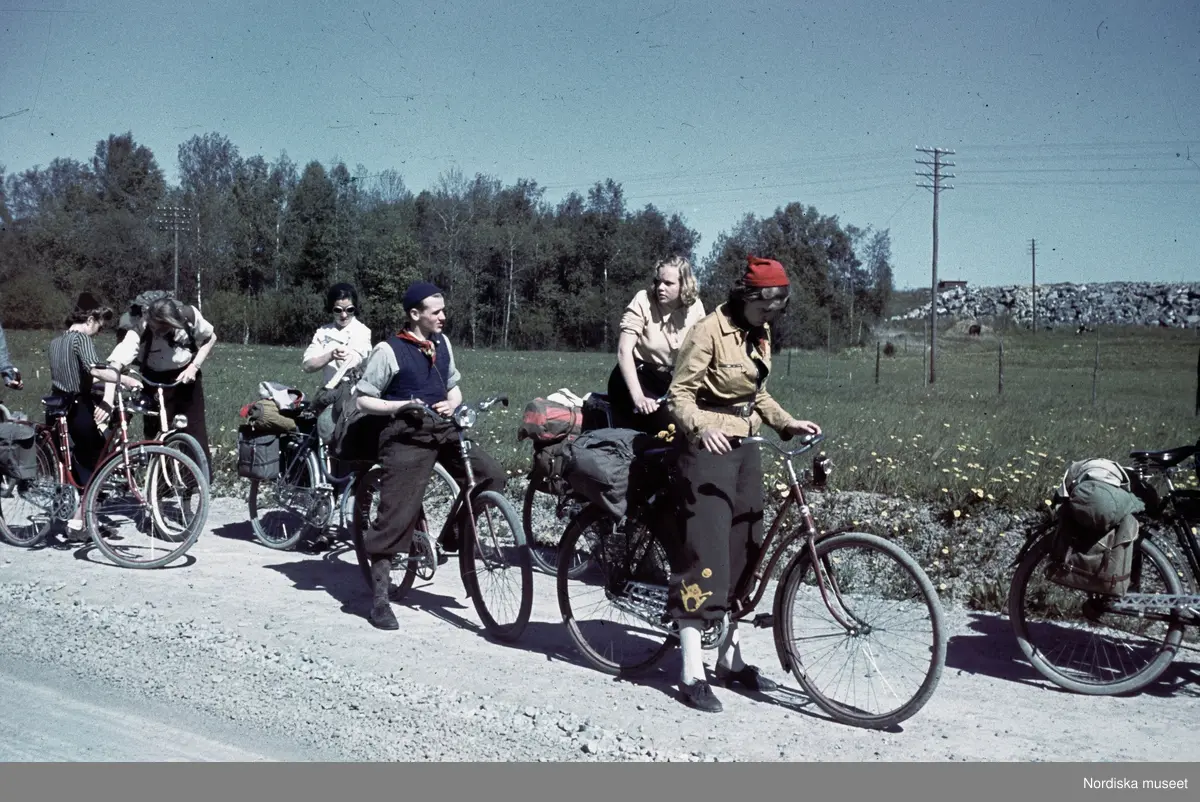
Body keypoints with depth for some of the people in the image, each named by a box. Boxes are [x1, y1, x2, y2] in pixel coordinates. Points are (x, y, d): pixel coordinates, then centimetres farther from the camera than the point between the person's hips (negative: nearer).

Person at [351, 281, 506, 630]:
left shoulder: (442, 343, 12)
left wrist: (451, 403, 0)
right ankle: (381, 596, 6)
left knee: (490, 474, -15)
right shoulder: (388, 351, -6)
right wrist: (400, 406, -17)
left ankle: (455, 536, 8)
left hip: (444, 429, 6)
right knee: (397, 513, -6)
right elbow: (363, 399, -3)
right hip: (407, 435, -5)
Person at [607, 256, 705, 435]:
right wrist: (638, 396, -33)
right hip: (636, 377, -4)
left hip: (670, 381, 4)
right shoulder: (643, 302, -15)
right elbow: (624, 351, -23)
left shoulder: (695, 307, -4)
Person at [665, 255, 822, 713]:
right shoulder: (709, 331, -13)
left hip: (745, 450, 8)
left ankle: (730, 660, 23)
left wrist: (789, 423, 7)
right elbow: (680, 395, -16)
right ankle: (691, 674, -4)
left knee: (744, 553, 11)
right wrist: (703, 428, -33)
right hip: (708, 449, -8)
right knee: (704, 554, -9)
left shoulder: (760, 337, 12)